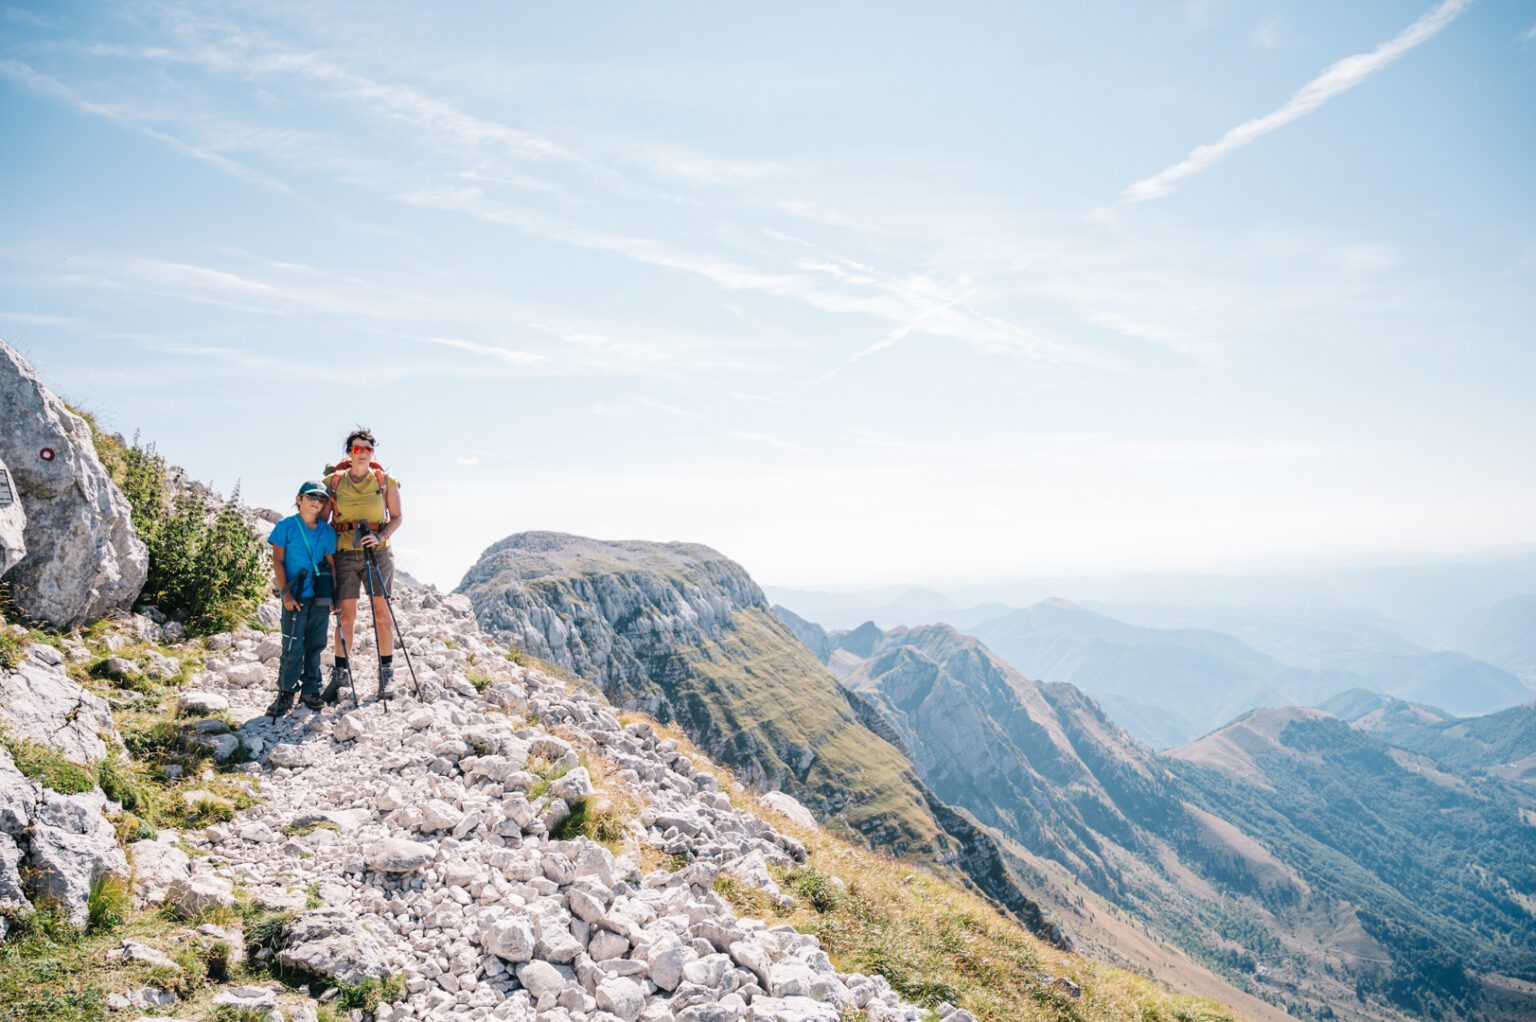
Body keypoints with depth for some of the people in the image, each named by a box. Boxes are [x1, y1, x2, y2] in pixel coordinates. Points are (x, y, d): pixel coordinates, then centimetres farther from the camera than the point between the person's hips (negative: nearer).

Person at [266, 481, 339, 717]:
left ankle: (311, 689, 20)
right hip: (295, 597, -3)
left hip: (320, 597, 3)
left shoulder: (328, 532, 7)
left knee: (315, 645, 9)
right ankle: (286, 692, 6)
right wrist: (286, 593, -10)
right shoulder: (286, 527, -2)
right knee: (292, 647, -5)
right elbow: (277, 561, -3)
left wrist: (333, 596, 6)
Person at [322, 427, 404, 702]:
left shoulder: (385, 481, 3)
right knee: (345, 615, 1)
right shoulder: (333, 482, 4)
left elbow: (397, 517, 6)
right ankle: (340, 673, 12)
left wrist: (381, 536, -11)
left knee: (382, 615, 0)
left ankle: (386, 674, 9)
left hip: (377, 553, 0)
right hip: (345, 554, 1)